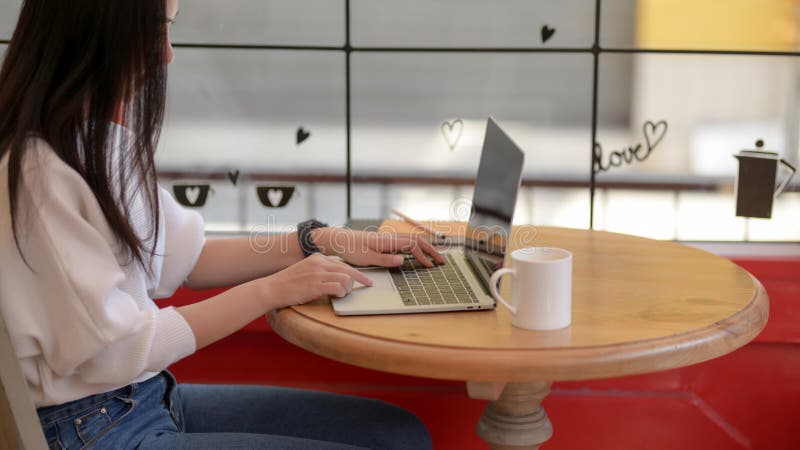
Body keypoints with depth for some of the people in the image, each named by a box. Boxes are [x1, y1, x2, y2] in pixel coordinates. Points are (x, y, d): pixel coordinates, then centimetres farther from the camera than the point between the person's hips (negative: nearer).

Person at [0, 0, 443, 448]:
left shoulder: (100, 141, 7)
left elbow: (184, 257, 13)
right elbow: (113, 351, -20)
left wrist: (321, 242, 6)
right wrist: (272, 290, -14)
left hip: (151, 395, 8)